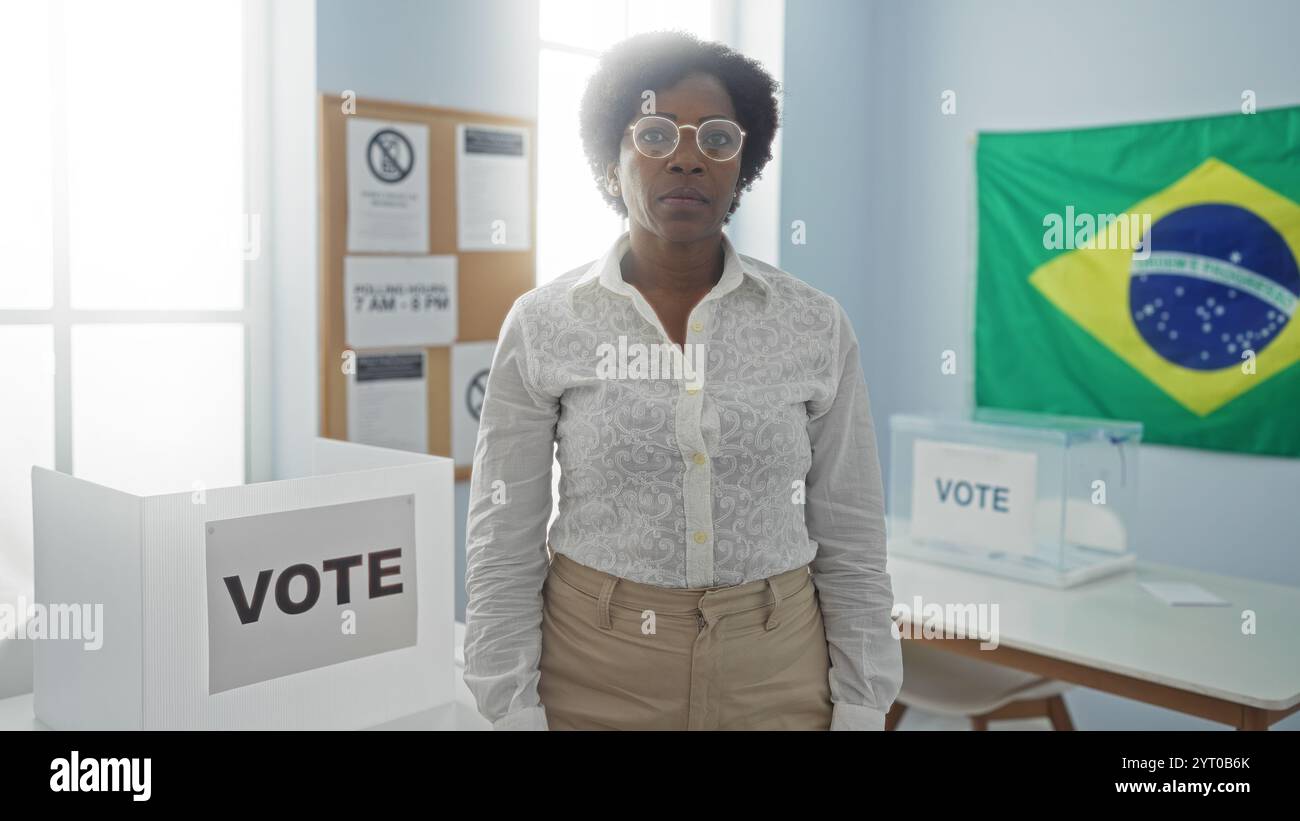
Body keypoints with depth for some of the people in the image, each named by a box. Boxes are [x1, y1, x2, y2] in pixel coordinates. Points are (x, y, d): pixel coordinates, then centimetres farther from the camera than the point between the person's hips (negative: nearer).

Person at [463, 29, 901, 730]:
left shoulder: (815, 326, -3)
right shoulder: (541, 326, -6)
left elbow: (851, 544, 1)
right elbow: (504, 546, -3)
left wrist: (859, 711, 0)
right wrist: (516, 713, -5)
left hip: (777, 673, 1)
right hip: (594, 674, 0)